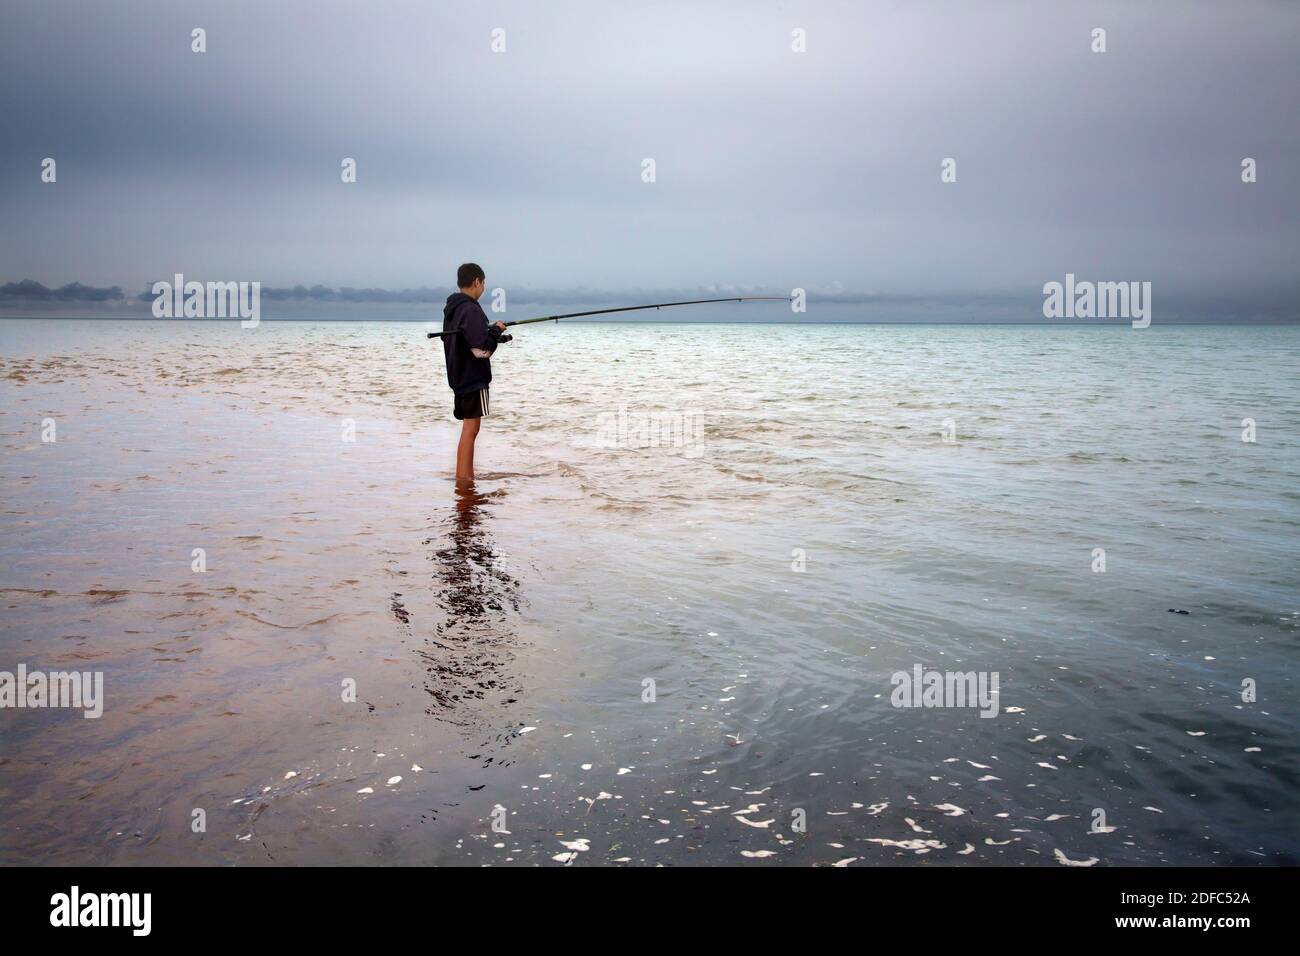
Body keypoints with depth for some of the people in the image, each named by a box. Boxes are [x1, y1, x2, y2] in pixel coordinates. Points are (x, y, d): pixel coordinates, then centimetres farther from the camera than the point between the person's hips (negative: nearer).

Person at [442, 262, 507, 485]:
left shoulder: (451, 309, 12)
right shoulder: (471, 310, -17)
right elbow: (482, 349, -22)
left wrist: (492, 332, 15)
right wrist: (496, 330, -7)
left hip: (459, 377, 9)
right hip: (473, 378, -9)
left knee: (469, 427, 15)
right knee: (470, 429, -6)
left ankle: (469, 477, 21)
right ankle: (462, 481, -4)